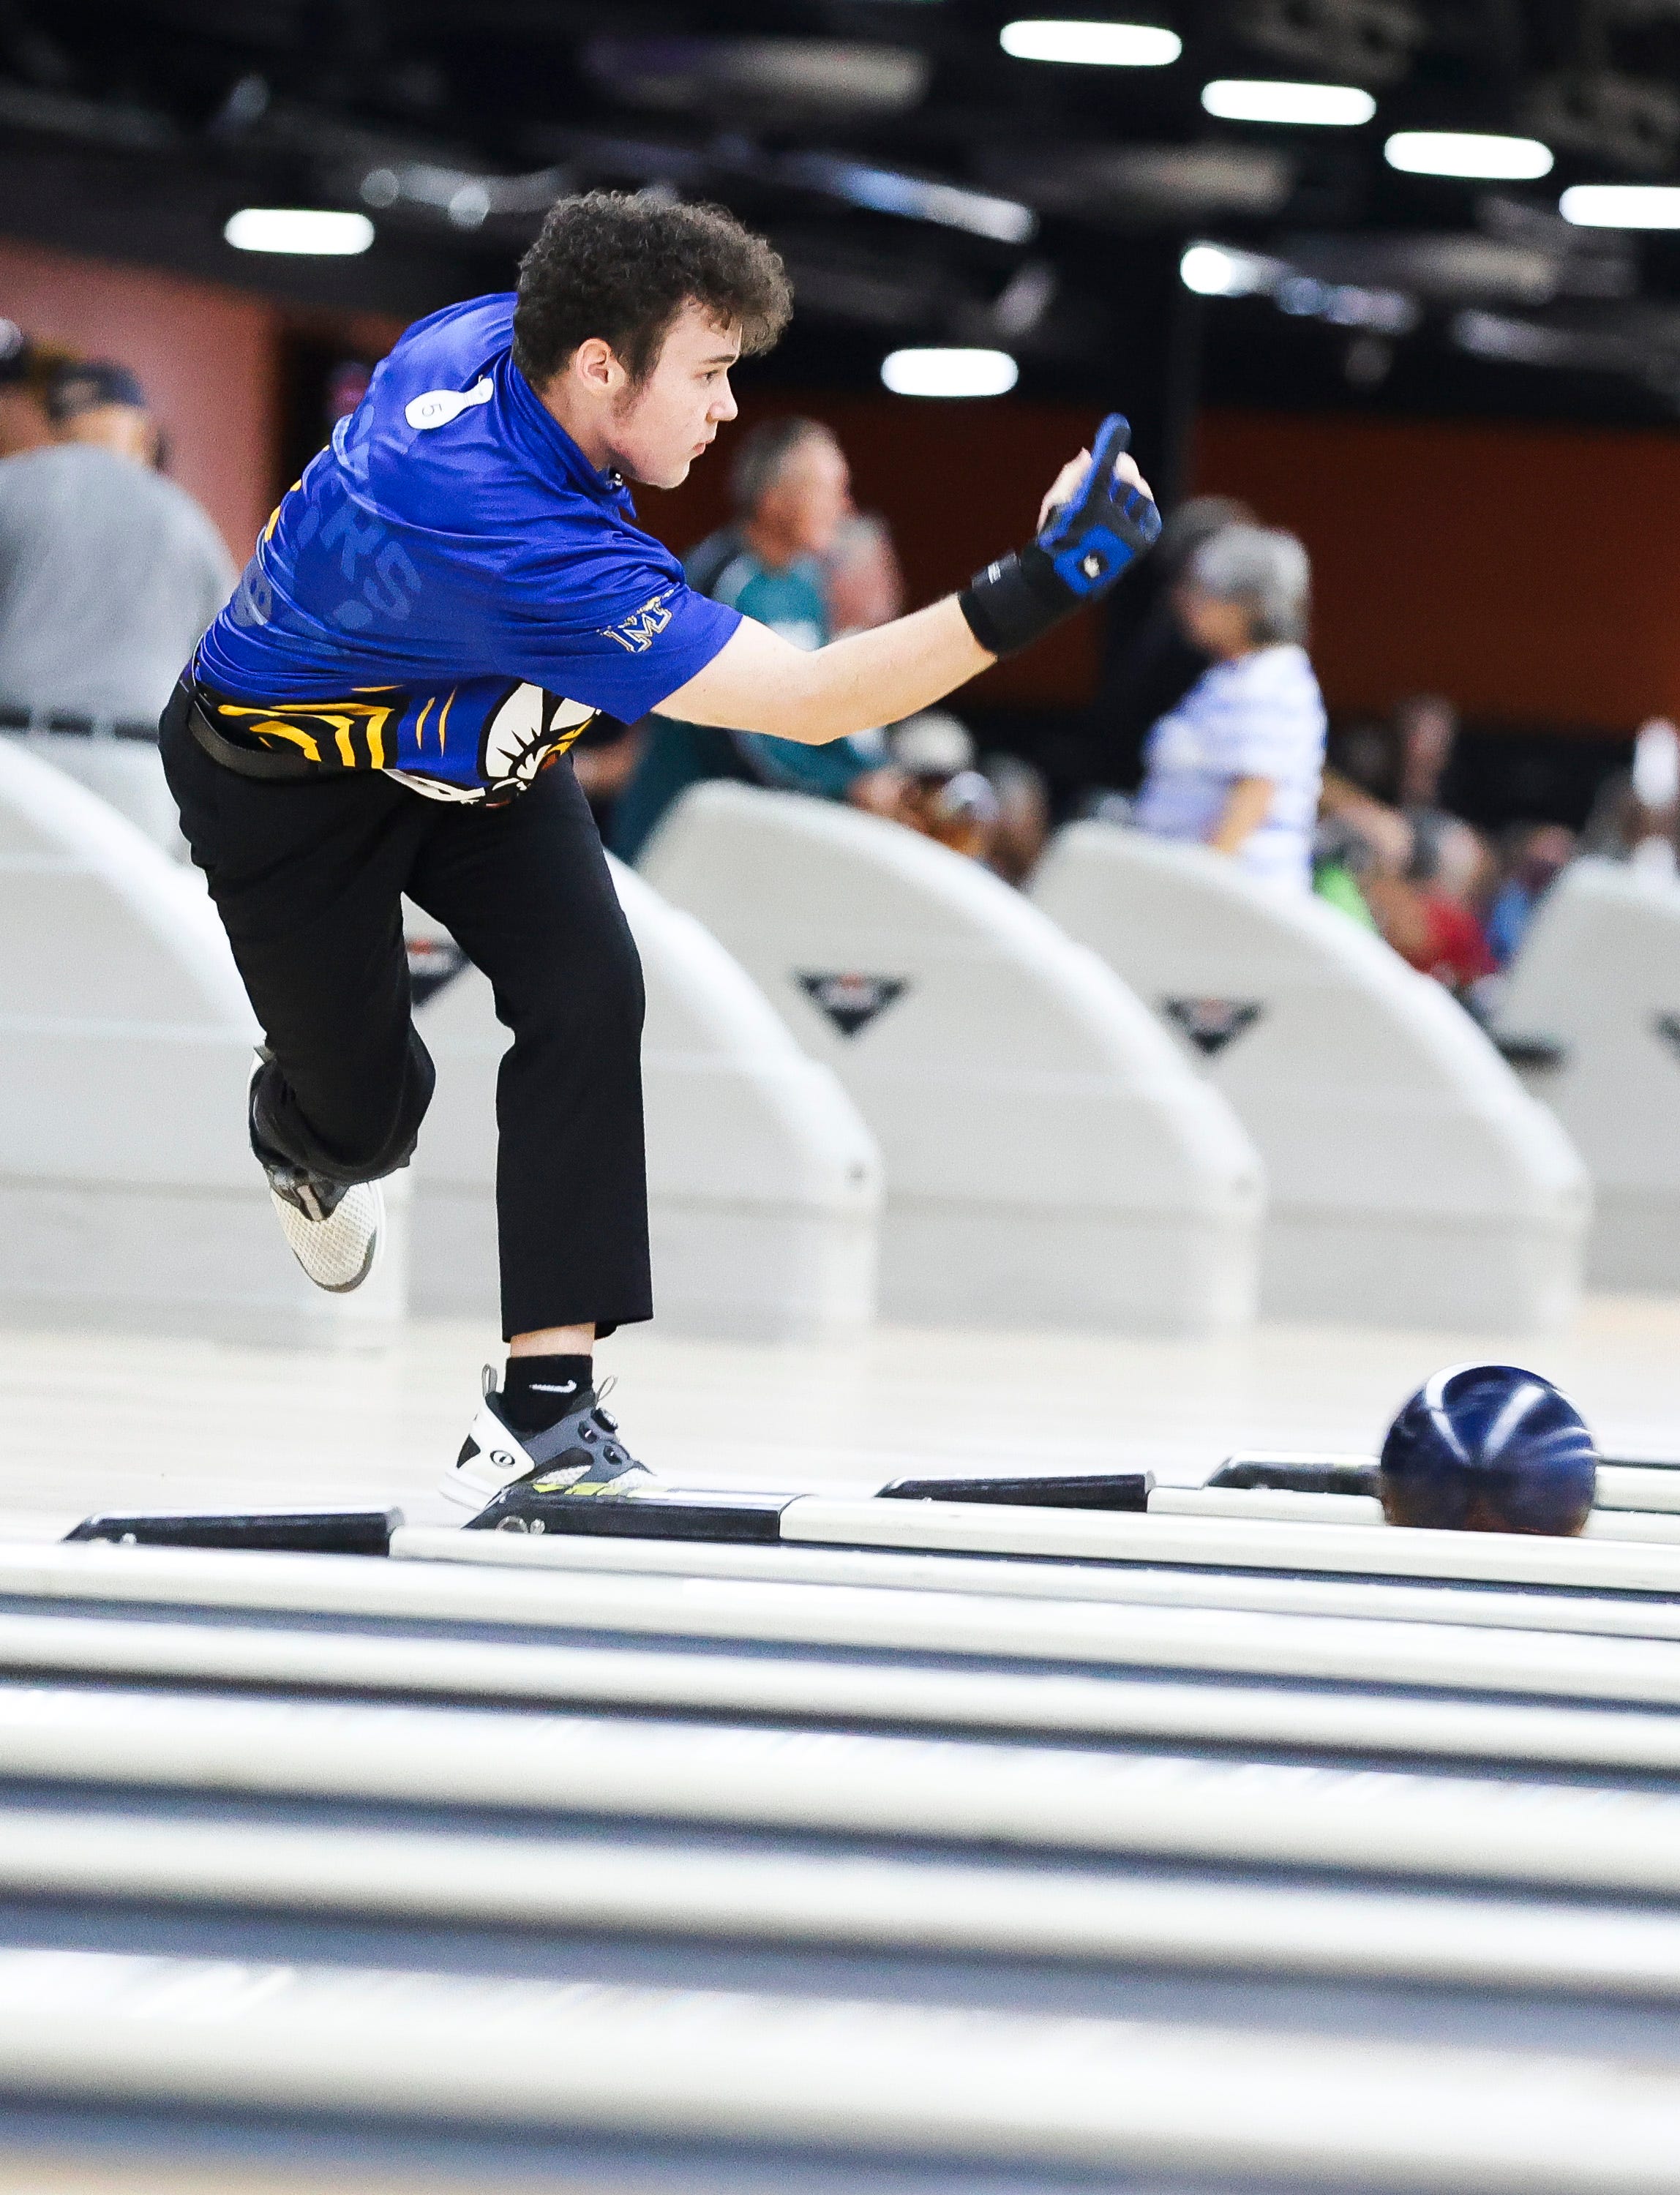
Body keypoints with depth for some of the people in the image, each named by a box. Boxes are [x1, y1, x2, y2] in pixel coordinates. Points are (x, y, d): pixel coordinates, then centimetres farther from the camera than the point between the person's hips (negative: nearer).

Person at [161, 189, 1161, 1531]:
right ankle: (305, 1143, 47)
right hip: (285, 778, -7)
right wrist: (1032, 594, -56)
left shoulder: (494, 336, -20)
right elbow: (809, 703, -47)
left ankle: (543, 1410, -16)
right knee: (365, 1110, 5)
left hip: (465, 737, 7)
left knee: (587, 994, -14)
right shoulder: (518, 539, -44)